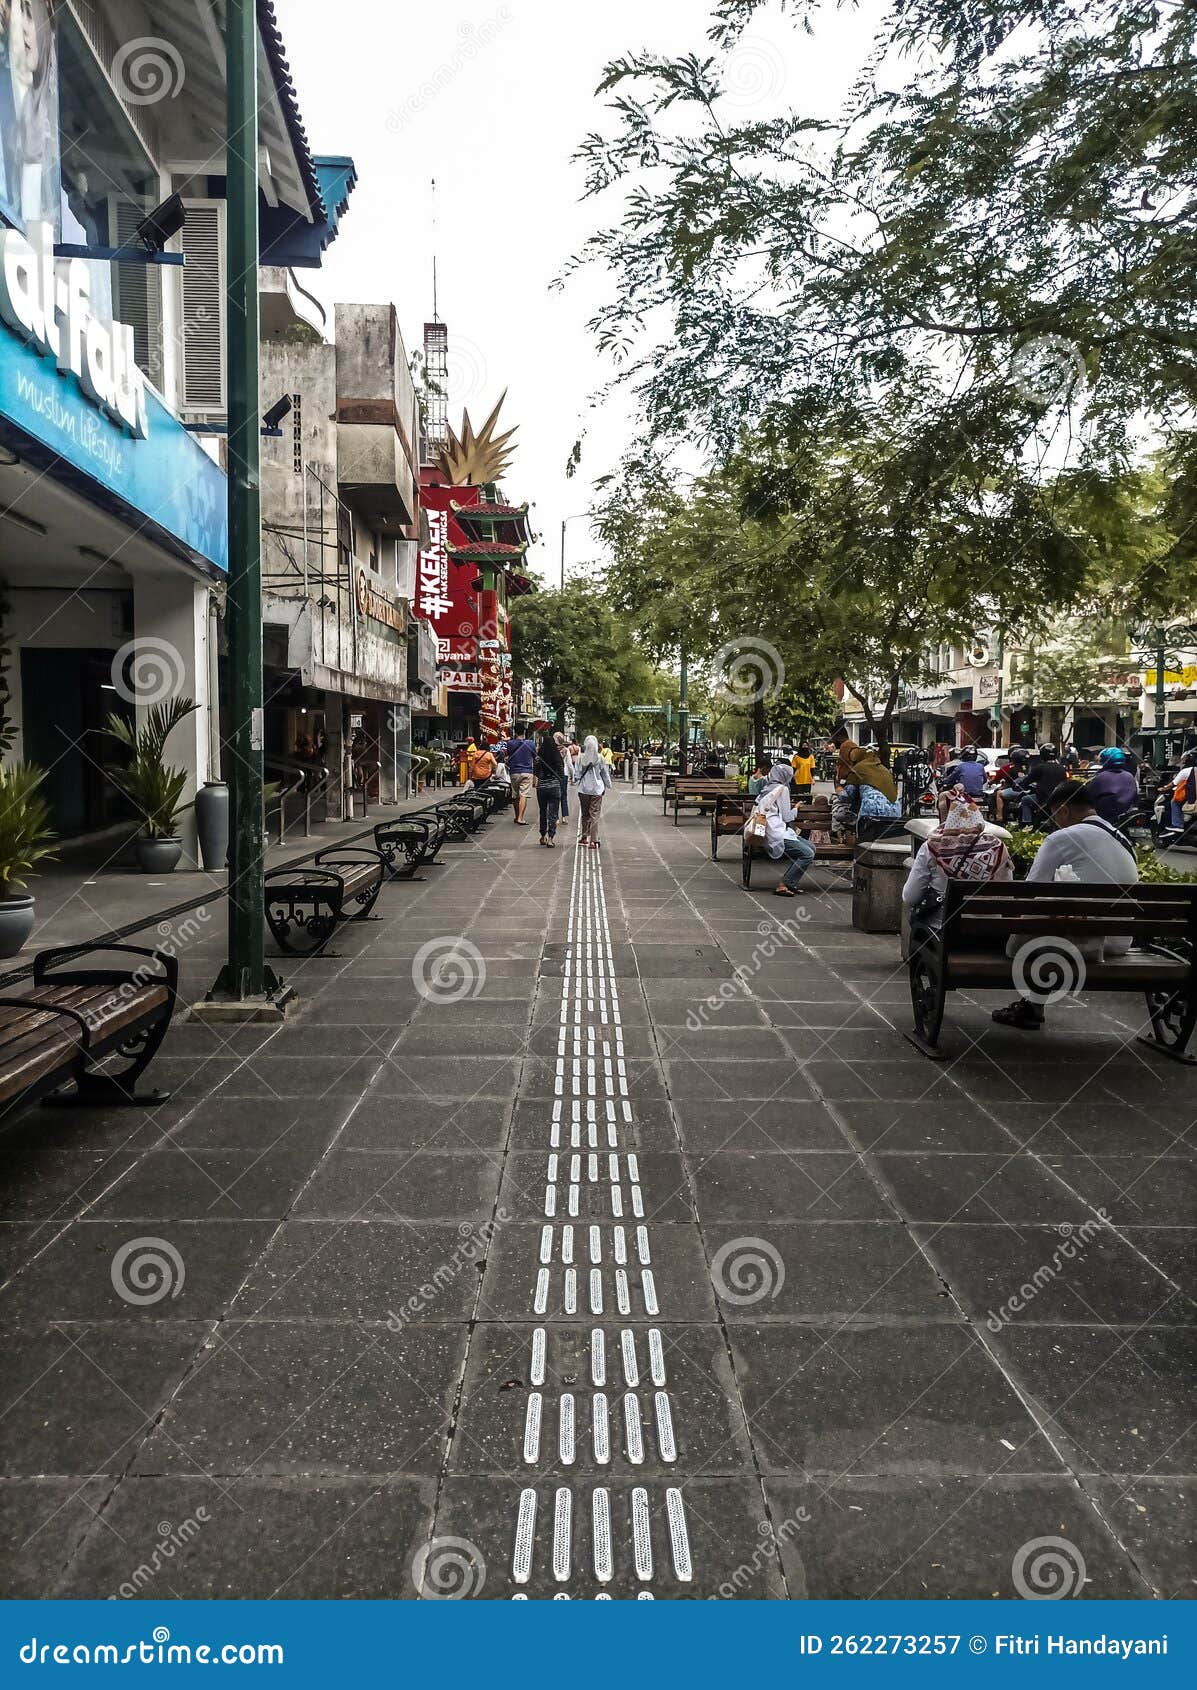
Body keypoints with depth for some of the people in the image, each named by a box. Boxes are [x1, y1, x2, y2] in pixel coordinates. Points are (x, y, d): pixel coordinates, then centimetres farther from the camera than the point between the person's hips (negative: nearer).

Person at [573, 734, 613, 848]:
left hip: (583, 789, 1)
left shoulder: (581, 758, -5)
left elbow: (576, 773, 2)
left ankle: (584, 837, 21)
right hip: (597, 789, -1)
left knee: (585, 814, 16)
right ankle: (593, 840, -5)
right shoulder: (600, 758, -6)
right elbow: (605, 773, 2)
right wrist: (608, 786, 14)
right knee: (595, 814, 0)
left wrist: (576, 782, 20)